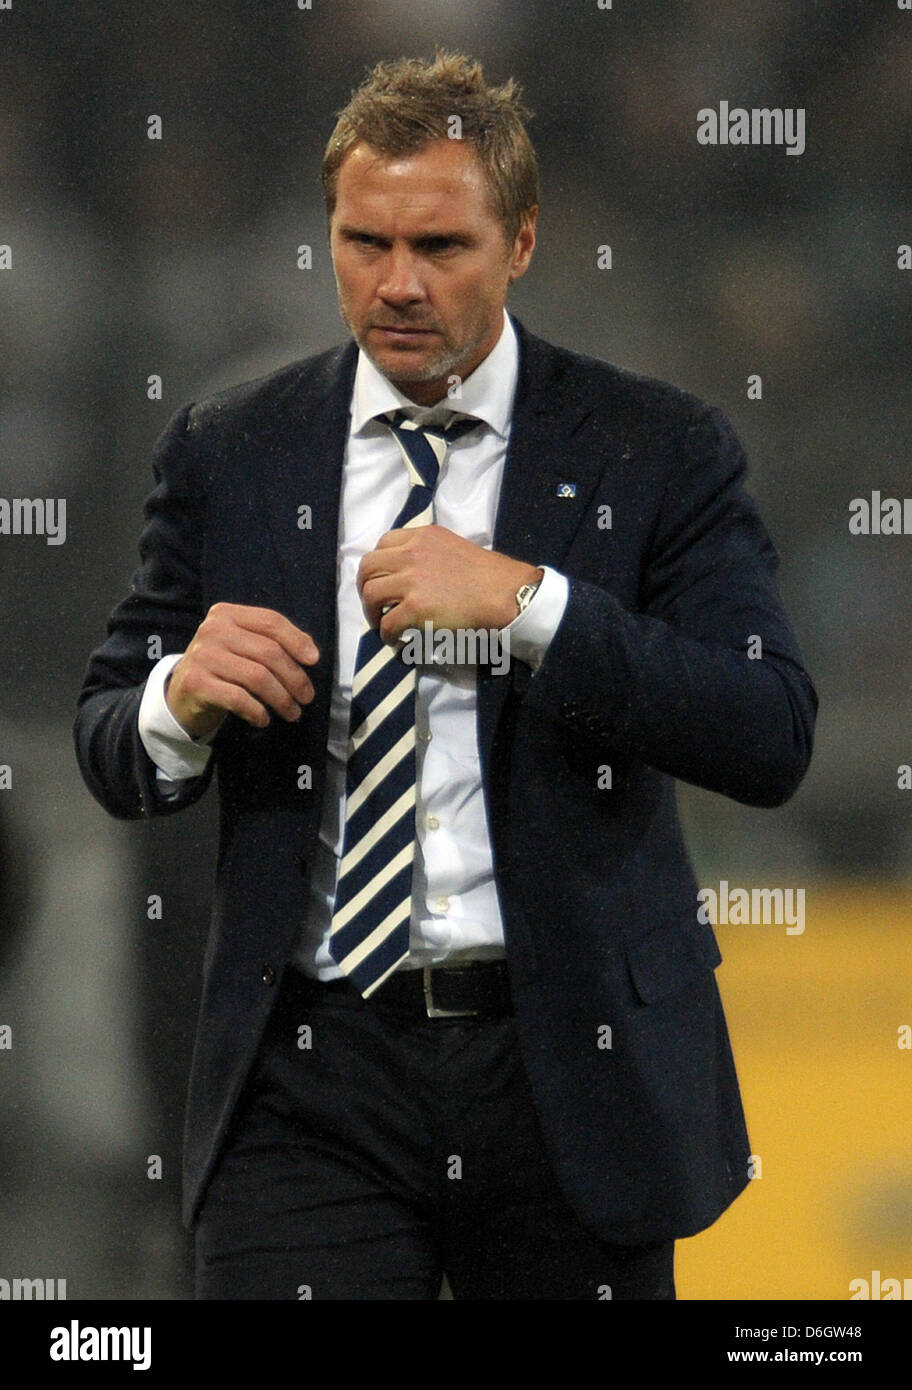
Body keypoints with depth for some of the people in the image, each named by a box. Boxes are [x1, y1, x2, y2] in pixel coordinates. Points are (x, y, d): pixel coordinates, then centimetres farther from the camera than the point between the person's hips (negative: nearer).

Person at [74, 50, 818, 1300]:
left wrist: (529, 605, -20)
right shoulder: (227, 457, 8)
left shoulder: (659, 453, 1)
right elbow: (109, 753, 12)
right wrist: (180, 703, -13)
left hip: (571, 1068, -1)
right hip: (312, 1070, 1)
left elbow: (771, 740, -10)